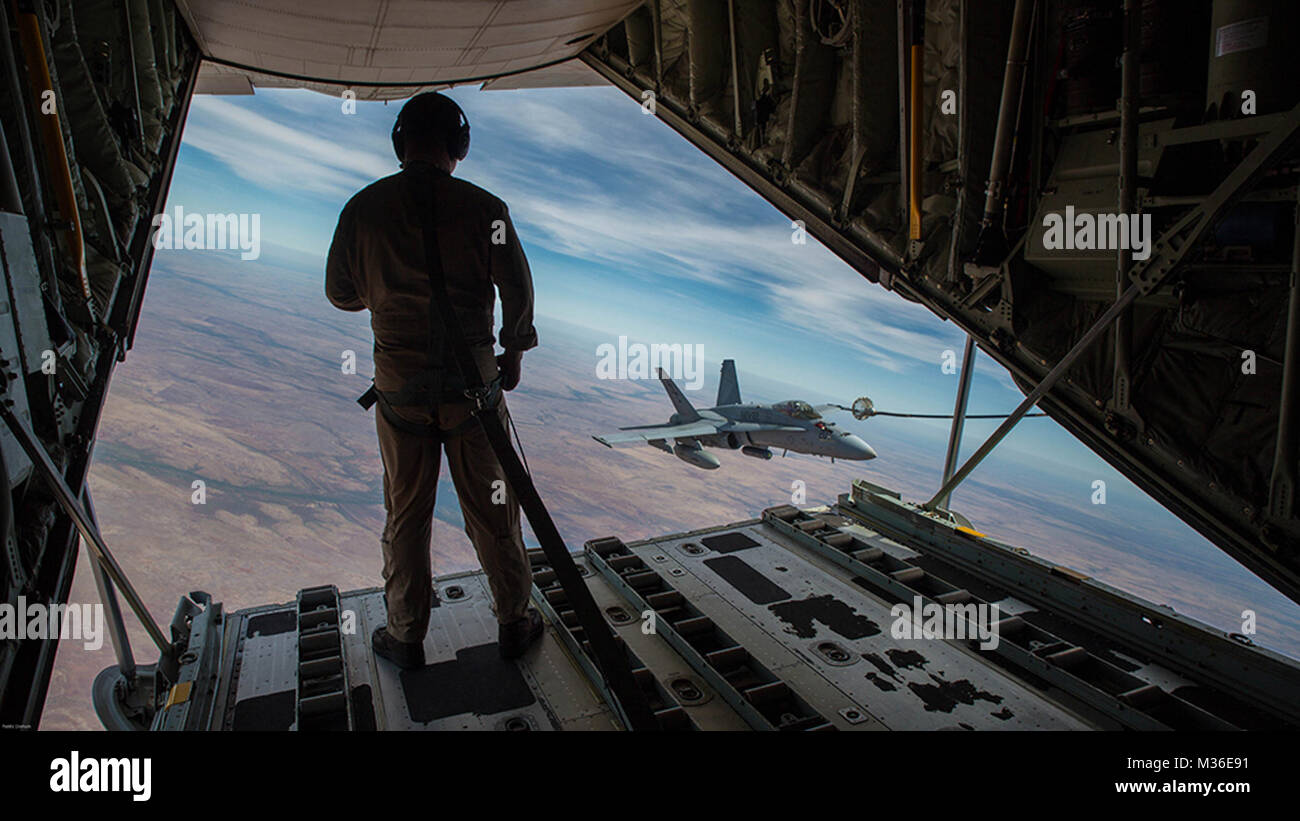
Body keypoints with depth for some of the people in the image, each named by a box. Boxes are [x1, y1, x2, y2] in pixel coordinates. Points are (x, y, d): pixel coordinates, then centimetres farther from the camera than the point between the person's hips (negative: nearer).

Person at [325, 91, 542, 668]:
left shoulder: (364, 208, -3)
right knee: (491, 507, 12)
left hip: (399, 383, 1)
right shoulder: (484, 208, -8)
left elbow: (340, 292, 6)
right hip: (473, 379, -1)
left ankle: (405, 638, 26)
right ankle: (514, 624, 26)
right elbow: (517, 290, -4)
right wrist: (513, 352, 12)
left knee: (406, 515, 14)